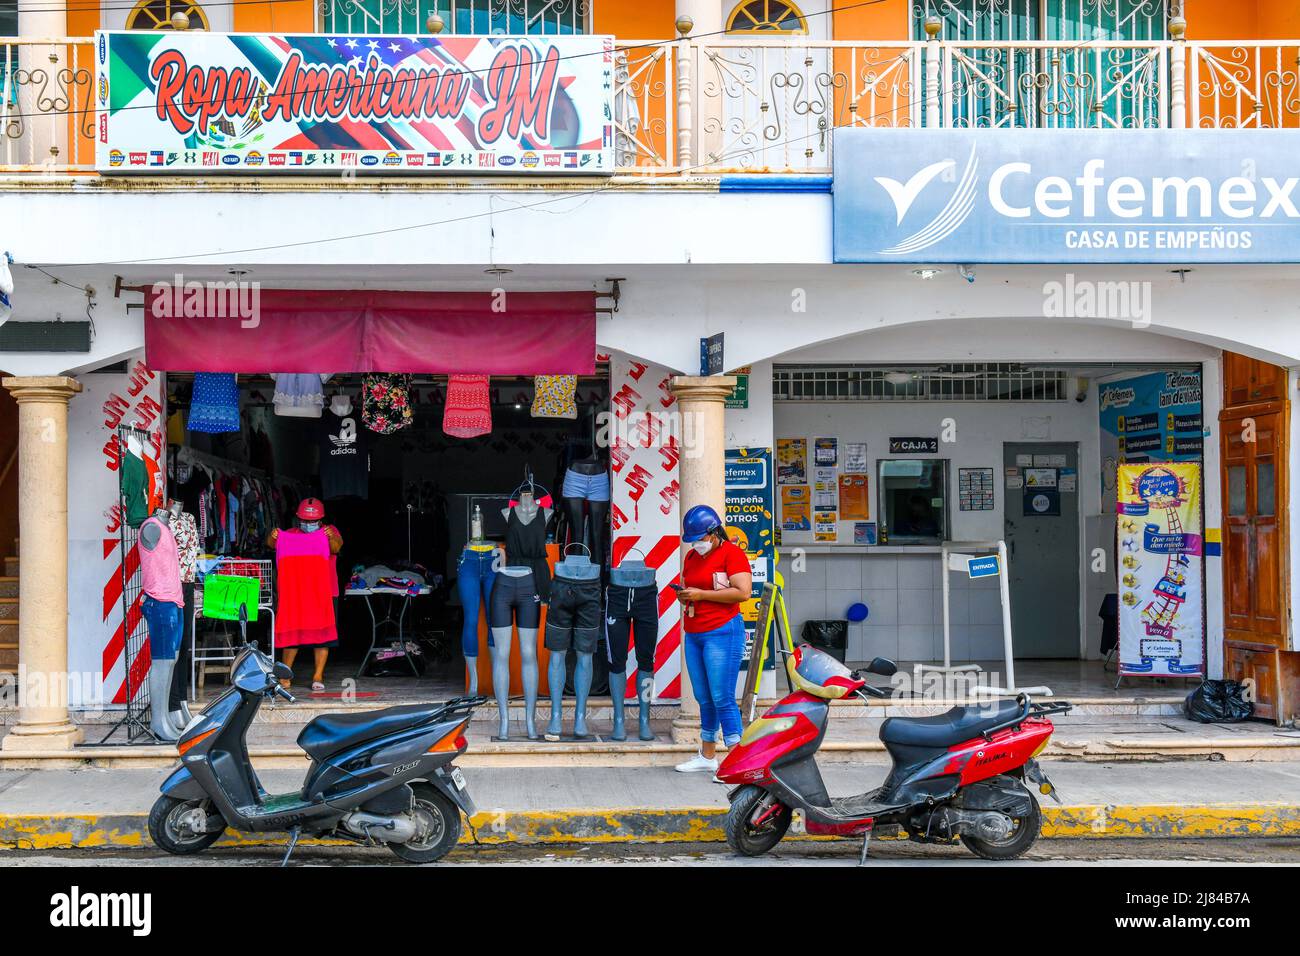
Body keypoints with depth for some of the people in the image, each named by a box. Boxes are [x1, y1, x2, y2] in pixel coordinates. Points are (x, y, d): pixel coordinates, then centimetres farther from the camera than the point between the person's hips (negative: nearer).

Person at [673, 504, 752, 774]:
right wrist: (684, 596, 4)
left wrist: (701, 594, -15)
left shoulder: (731, 553, -6)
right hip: (693, 634, 7)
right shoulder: (691, 557, 17)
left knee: (722, 698, -10)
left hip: (722, 632, -7)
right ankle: (707, 757, 16)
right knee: (703, 698, 9)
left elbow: (743, 592, -16)